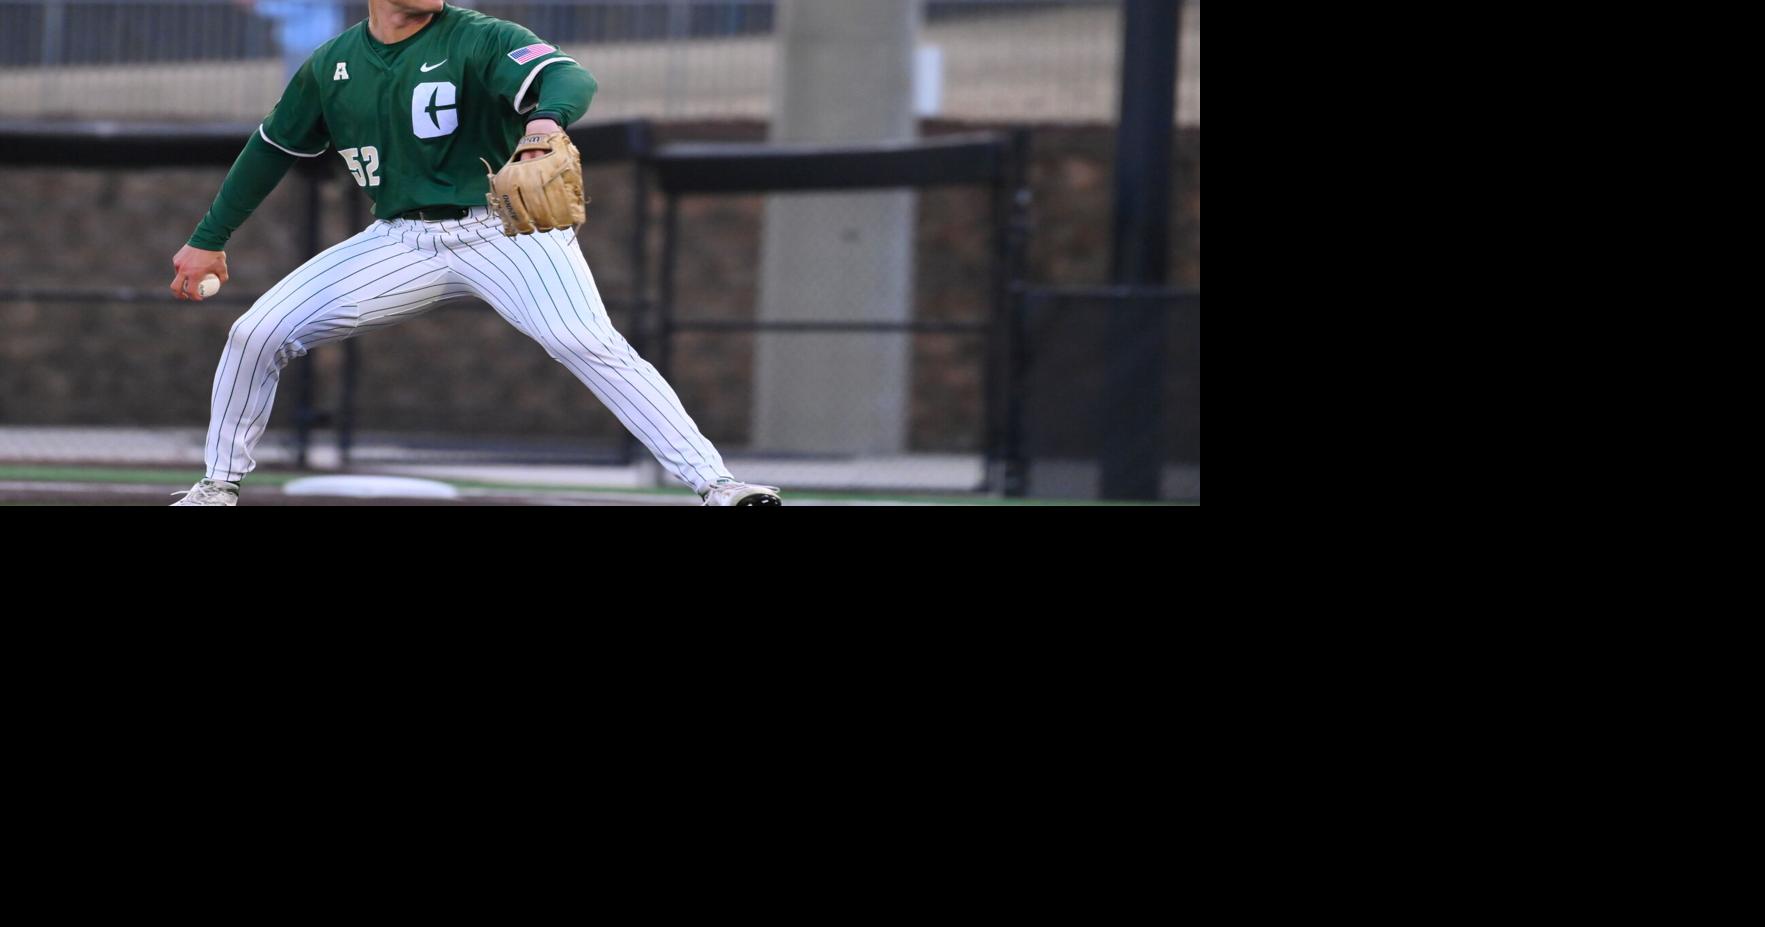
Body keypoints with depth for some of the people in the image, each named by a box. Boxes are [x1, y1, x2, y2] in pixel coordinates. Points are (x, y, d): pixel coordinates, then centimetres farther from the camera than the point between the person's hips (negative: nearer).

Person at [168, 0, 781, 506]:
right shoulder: (331, 66, 5)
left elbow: (572, 78, -28)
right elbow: (273, 147, 19)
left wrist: (547, 116, -52)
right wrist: (209, 240, 22)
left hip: (505, 231, -5)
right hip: (403, 243, 5)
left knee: (586, 342, -28)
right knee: (256, 334, -5)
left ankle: (715, 484, -32)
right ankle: (217, 488, 15)